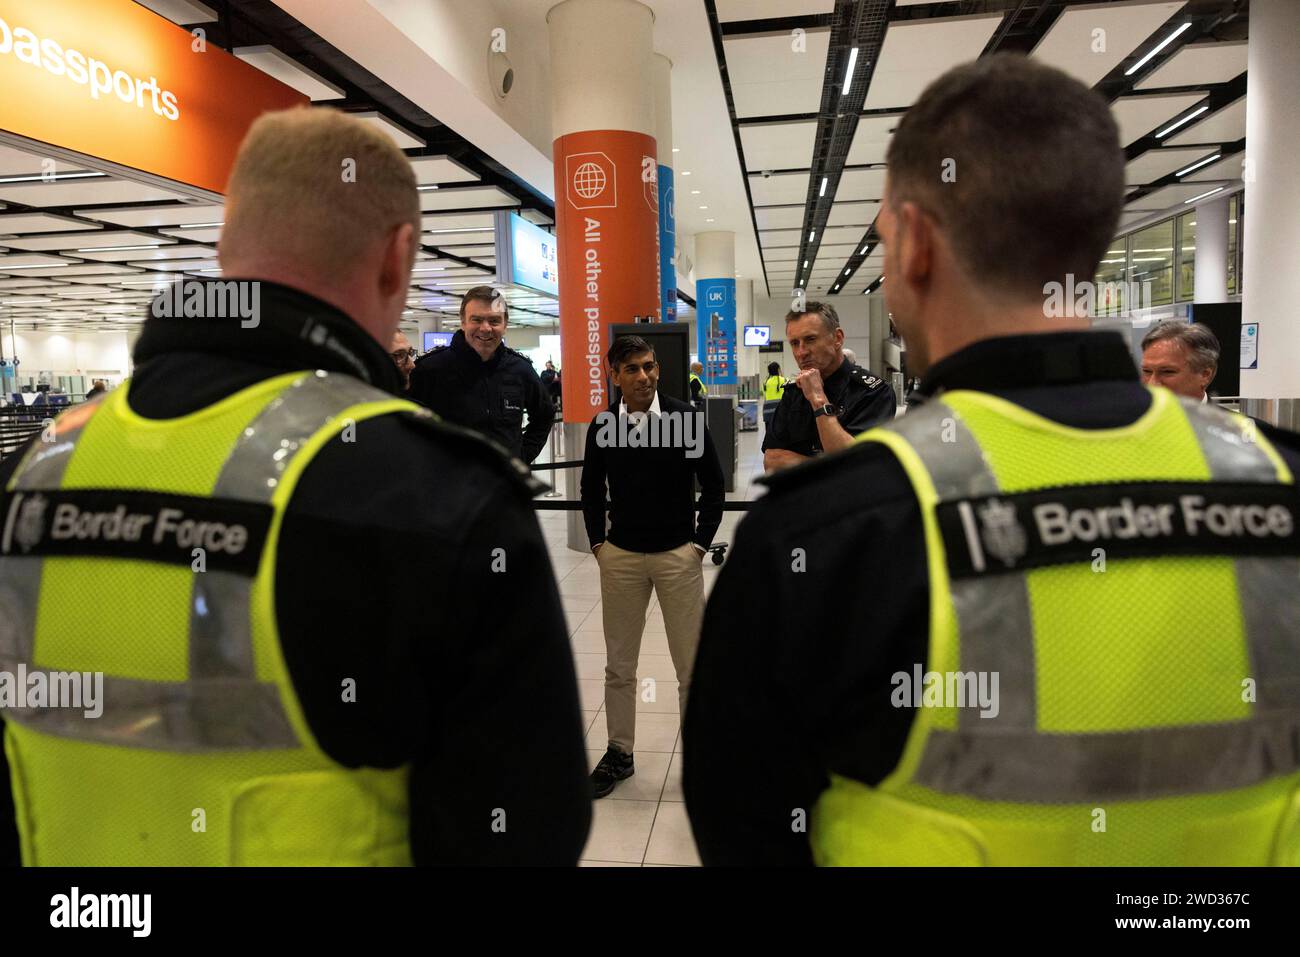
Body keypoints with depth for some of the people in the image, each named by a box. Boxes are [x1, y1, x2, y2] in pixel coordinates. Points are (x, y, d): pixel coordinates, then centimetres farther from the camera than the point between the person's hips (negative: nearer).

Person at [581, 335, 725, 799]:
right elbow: (591, 489, 13)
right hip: (620, 556, 2)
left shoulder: (686, 418, -6)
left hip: (679, 555, -2)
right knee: (619, 665, 12)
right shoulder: (603, 426, 0)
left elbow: (713, 486, 2)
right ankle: (619, 753, 29)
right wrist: (597, 542, 6)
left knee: (692, 665, 5)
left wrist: (701, 542, -2)